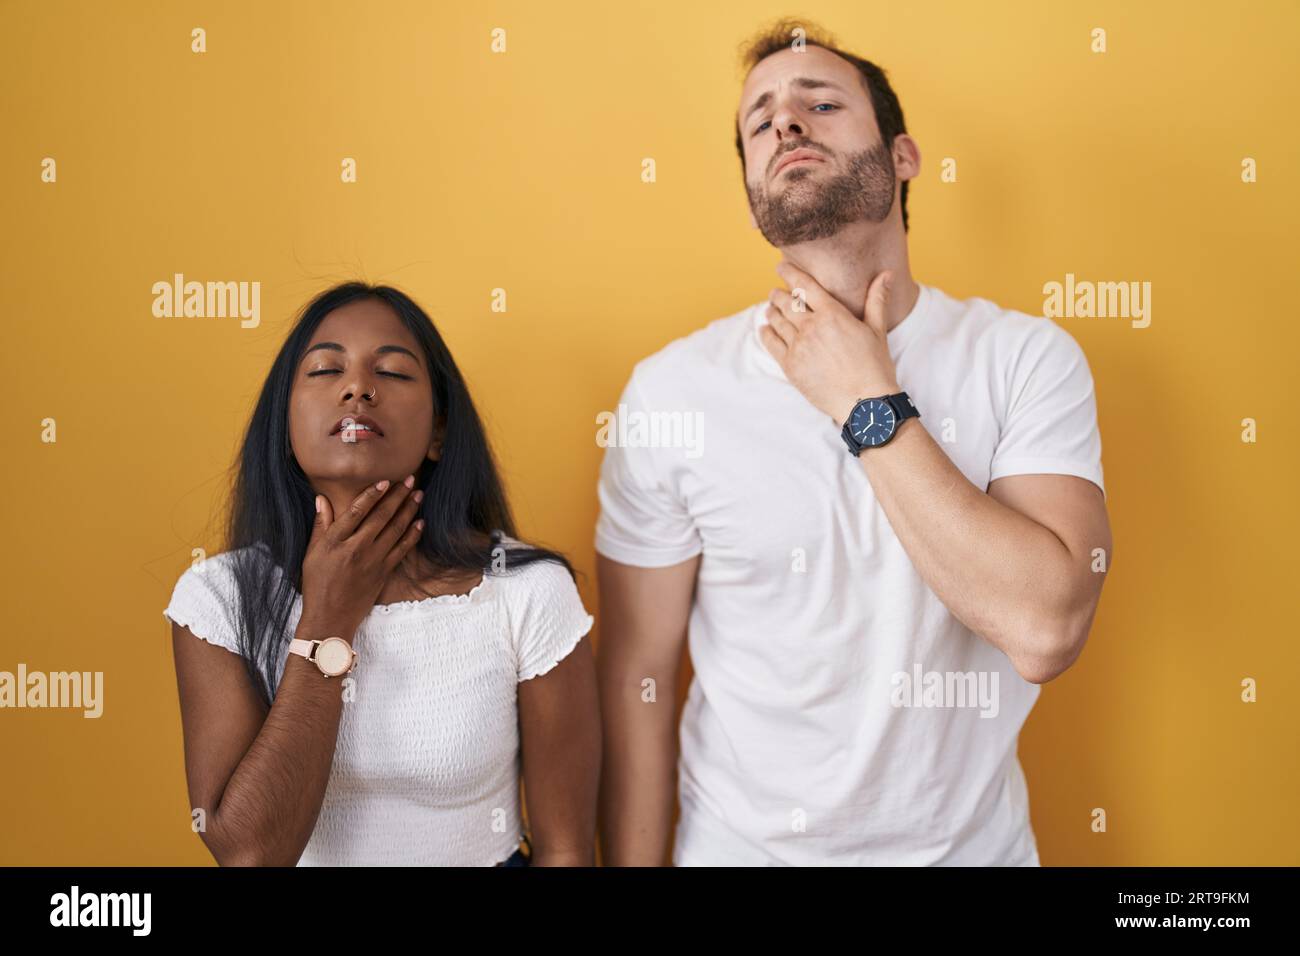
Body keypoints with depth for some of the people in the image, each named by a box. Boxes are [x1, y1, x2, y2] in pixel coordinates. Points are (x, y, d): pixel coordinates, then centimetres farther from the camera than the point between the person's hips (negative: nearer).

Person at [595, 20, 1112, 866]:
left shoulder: (1027, 357, -11)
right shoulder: (671, 389, -12)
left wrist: (870, 409, -21)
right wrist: (635, 863, -5)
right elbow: (638, 670, -8)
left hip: (972, 839, 1)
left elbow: (1046, 629, -24)